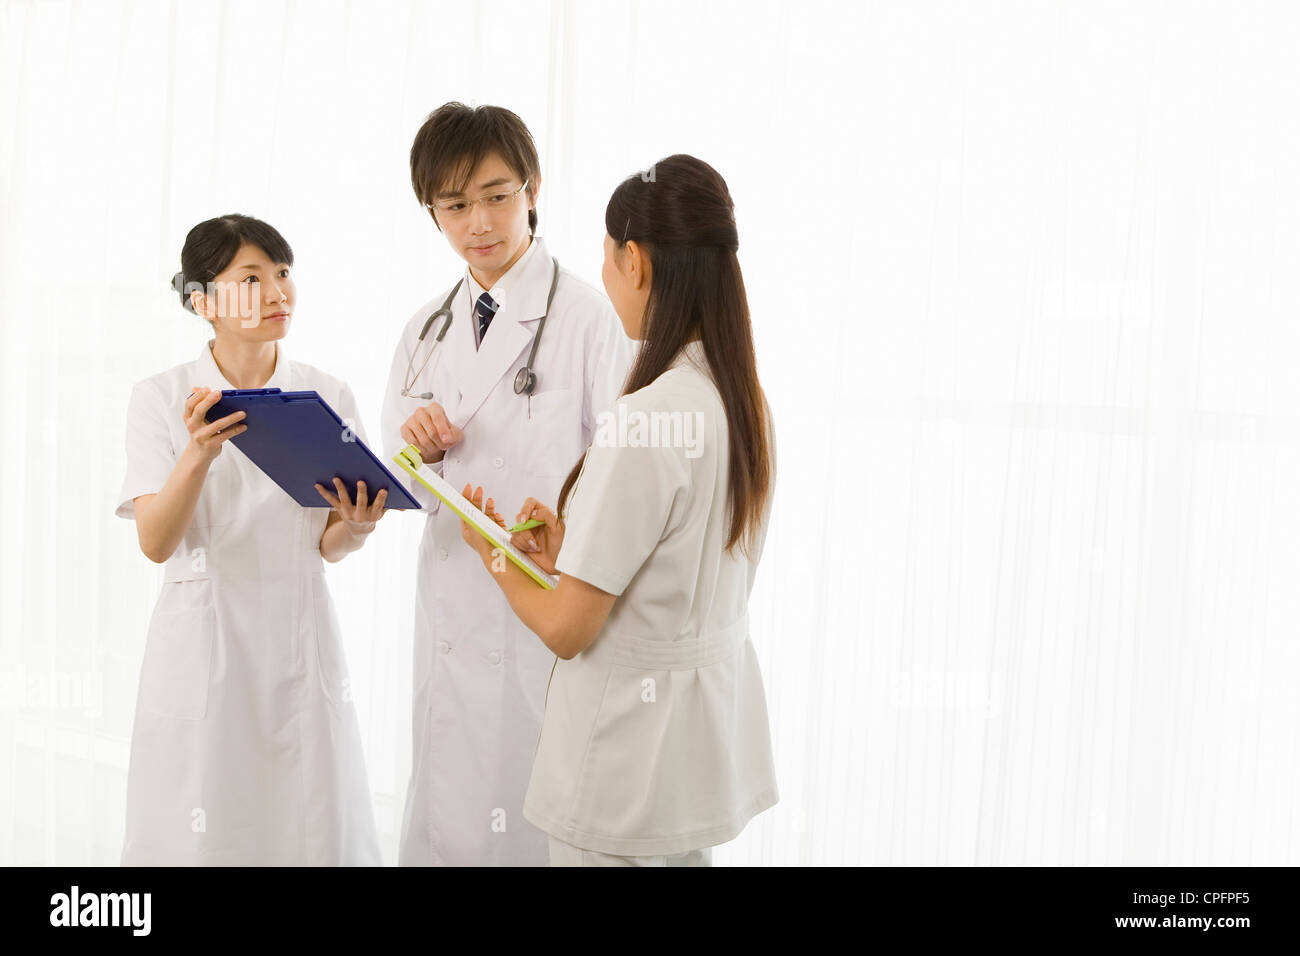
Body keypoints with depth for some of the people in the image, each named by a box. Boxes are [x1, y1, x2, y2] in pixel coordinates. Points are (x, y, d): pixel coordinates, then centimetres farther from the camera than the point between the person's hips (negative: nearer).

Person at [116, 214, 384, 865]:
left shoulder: (329, 397, 5)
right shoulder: (160, 400, -1)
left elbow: (328, 547, 6)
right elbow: (156, 542, -10)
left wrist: (355, 525, -17)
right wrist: (199, 453, -26)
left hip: (298, 639, 2)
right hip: (202, 644, -2)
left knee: (311, 827, 4)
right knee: (201, 831, 5)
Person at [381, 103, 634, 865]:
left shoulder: (589, 318, -8)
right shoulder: (426, 331, 12)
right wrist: (419, 451, -5)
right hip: (452, 614, 6)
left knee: (540, 828, 3)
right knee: (445, 827, 14)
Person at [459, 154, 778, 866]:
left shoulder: (641, 423, -25)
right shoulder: (744, 401, 0)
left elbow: (567, 631, -18)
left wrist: (489, 549, -2)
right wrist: (571, 556, 8)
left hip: (634, 751, -8)